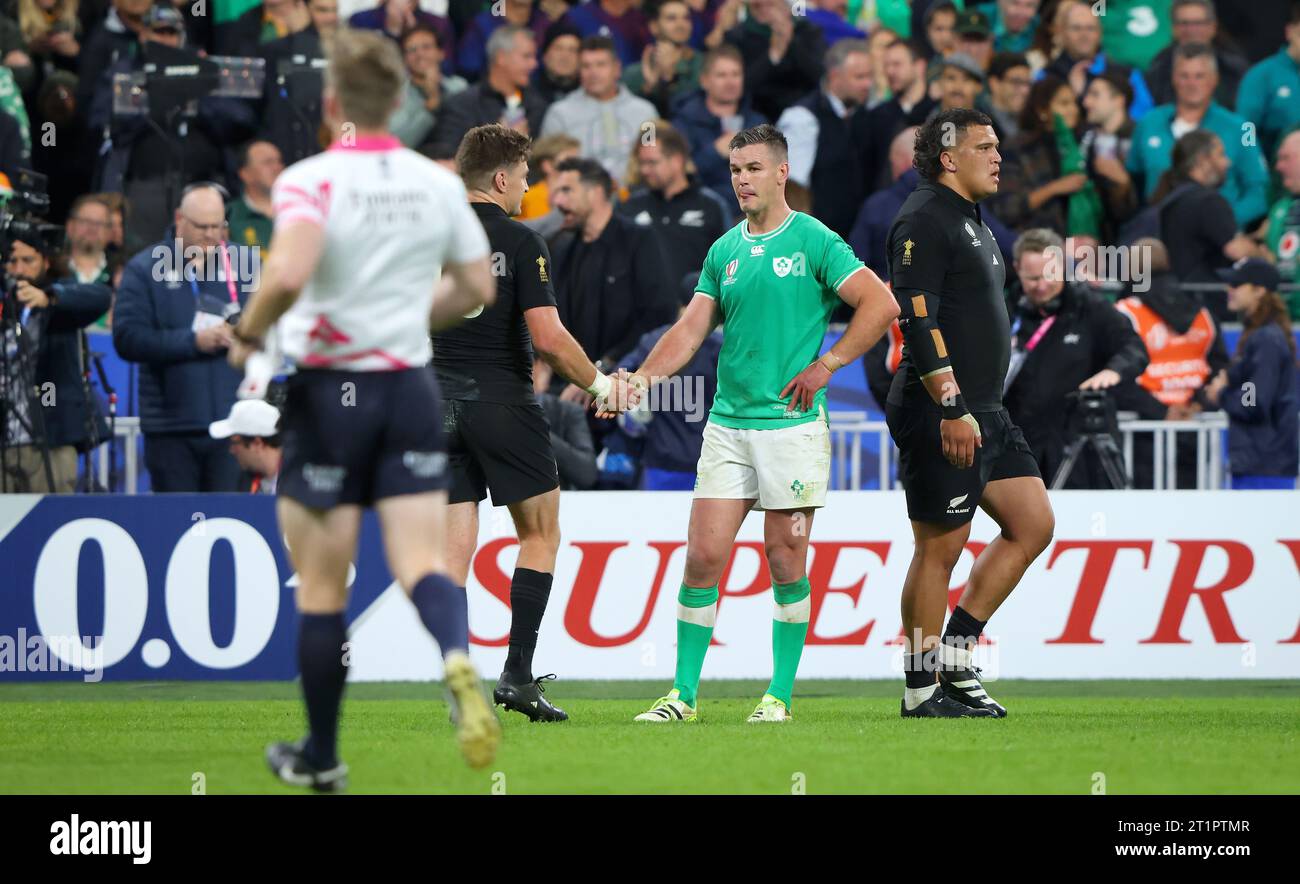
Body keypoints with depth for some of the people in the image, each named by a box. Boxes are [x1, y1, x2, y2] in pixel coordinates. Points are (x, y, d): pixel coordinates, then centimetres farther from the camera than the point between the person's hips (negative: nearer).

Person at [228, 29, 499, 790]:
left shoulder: (311, 181, -13)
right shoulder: (438, 183, 3)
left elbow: (287, 275, -30)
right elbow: (477, 288, 12)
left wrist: (250, 336, -12)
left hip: (326, 392, -3)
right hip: (410, 390, 3)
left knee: (322, 588, 8)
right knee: (423, 563, -2)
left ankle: (320, 758, 18)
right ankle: (459, 658, -36)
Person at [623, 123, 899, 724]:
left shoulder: (813, 241, -3)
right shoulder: (724, 251, 13)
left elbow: (880, 304, -8)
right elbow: (691, 329, 11)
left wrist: (825, 365, -10)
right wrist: (641, 379, -4)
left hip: (792, 422, -4)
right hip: (727, 423, 4)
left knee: (786, 562, -1)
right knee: (703, 556, -1)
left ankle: (780, 696, 7)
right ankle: (684, 694, 4)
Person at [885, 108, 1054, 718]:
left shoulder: (969, 220, 19)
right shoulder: (925, 219, -12)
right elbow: (917, 319, -21)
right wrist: (952, 408, -26)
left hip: (982, 414, 10)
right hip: (941, 415, -10)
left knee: (1033, 525, 7)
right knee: (940, 548, -4)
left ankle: (955, 655, 12)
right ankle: (922, 689, 4)